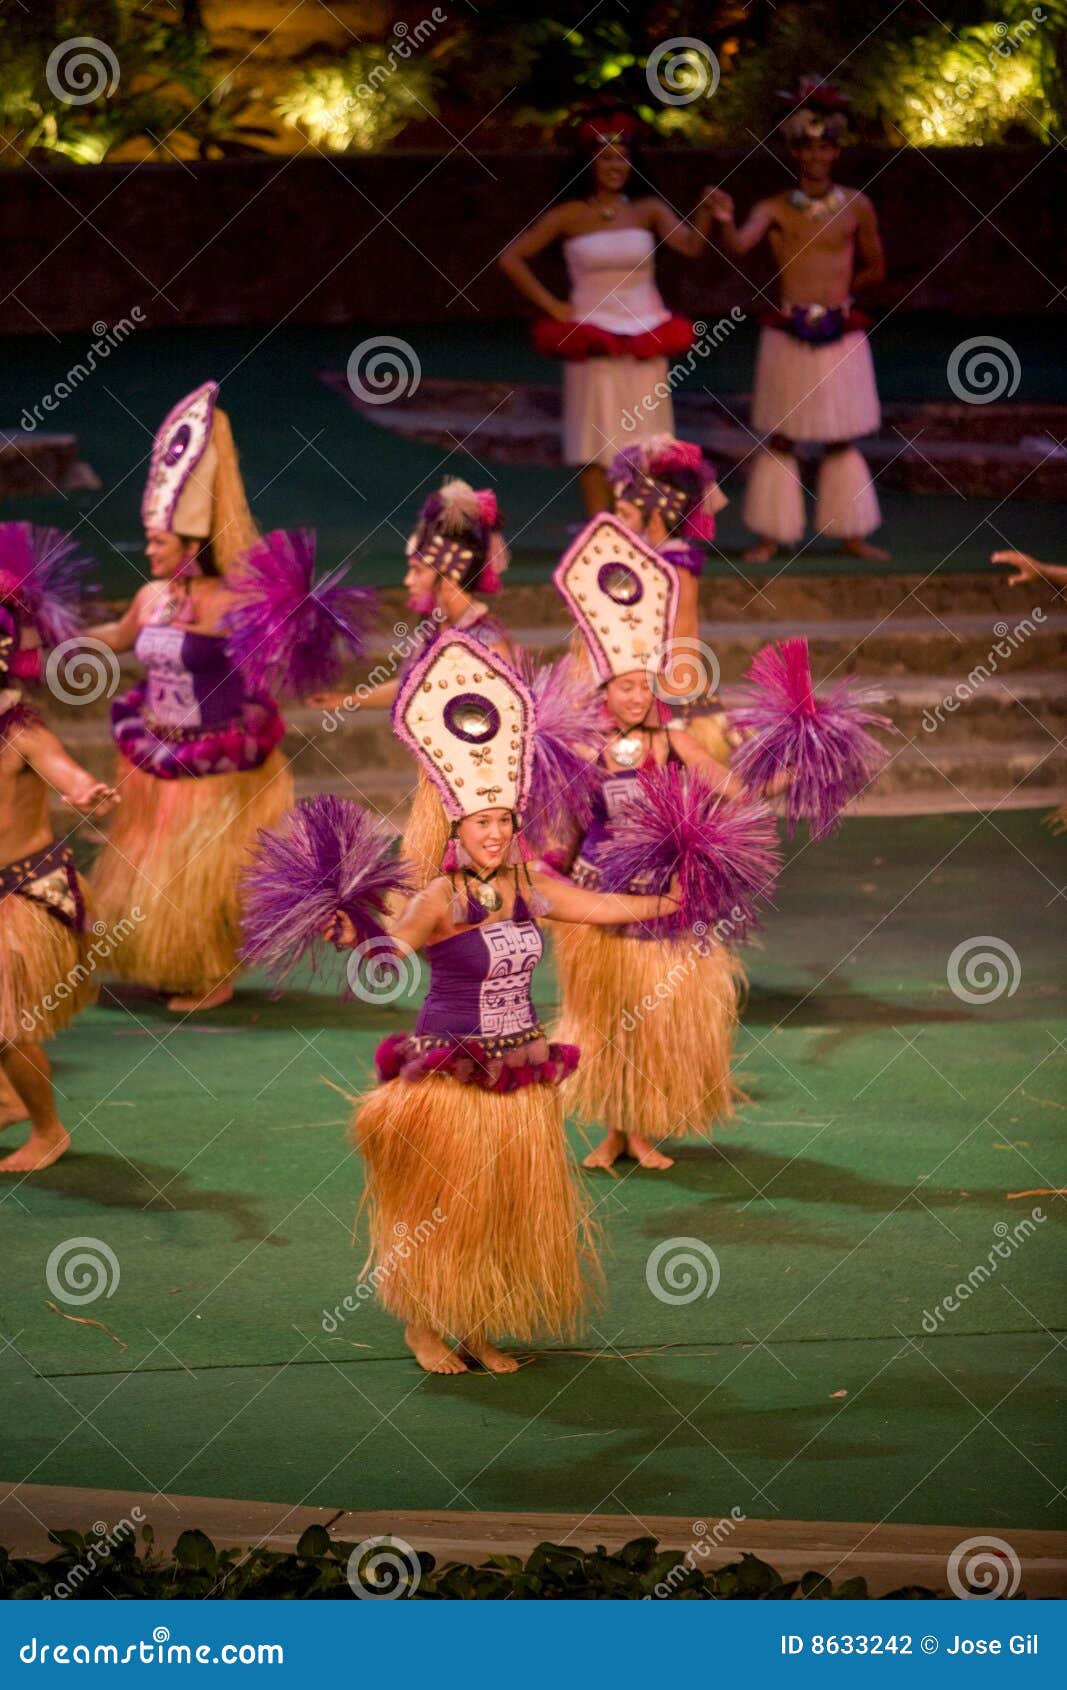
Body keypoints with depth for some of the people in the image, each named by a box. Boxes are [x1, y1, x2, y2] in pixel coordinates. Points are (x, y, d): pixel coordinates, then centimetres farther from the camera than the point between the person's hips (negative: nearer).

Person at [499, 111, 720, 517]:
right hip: (592, 340, -2)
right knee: (596, 447, -1)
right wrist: (551, 305, -3)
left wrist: (705, 213, -31)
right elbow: (511, 258, 2)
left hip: (645, 339, 2)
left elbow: (691, 246, -12)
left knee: (644, 447, 3)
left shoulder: (647, 210, 3)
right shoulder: (570, 216, -1)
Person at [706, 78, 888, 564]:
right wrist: (723, 221, -38)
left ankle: (852, 534, 15)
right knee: (779, 438, 2)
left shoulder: (856, 206, 4)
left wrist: (835, 292, 12)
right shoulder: (776, 209, -1)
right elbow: (737, 246, -19)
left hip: (841, 335, 1)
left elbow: (874, 268, 16)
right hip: (787, 336, -1)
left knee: (842, 440, 9)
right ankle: (772, 535, 6)